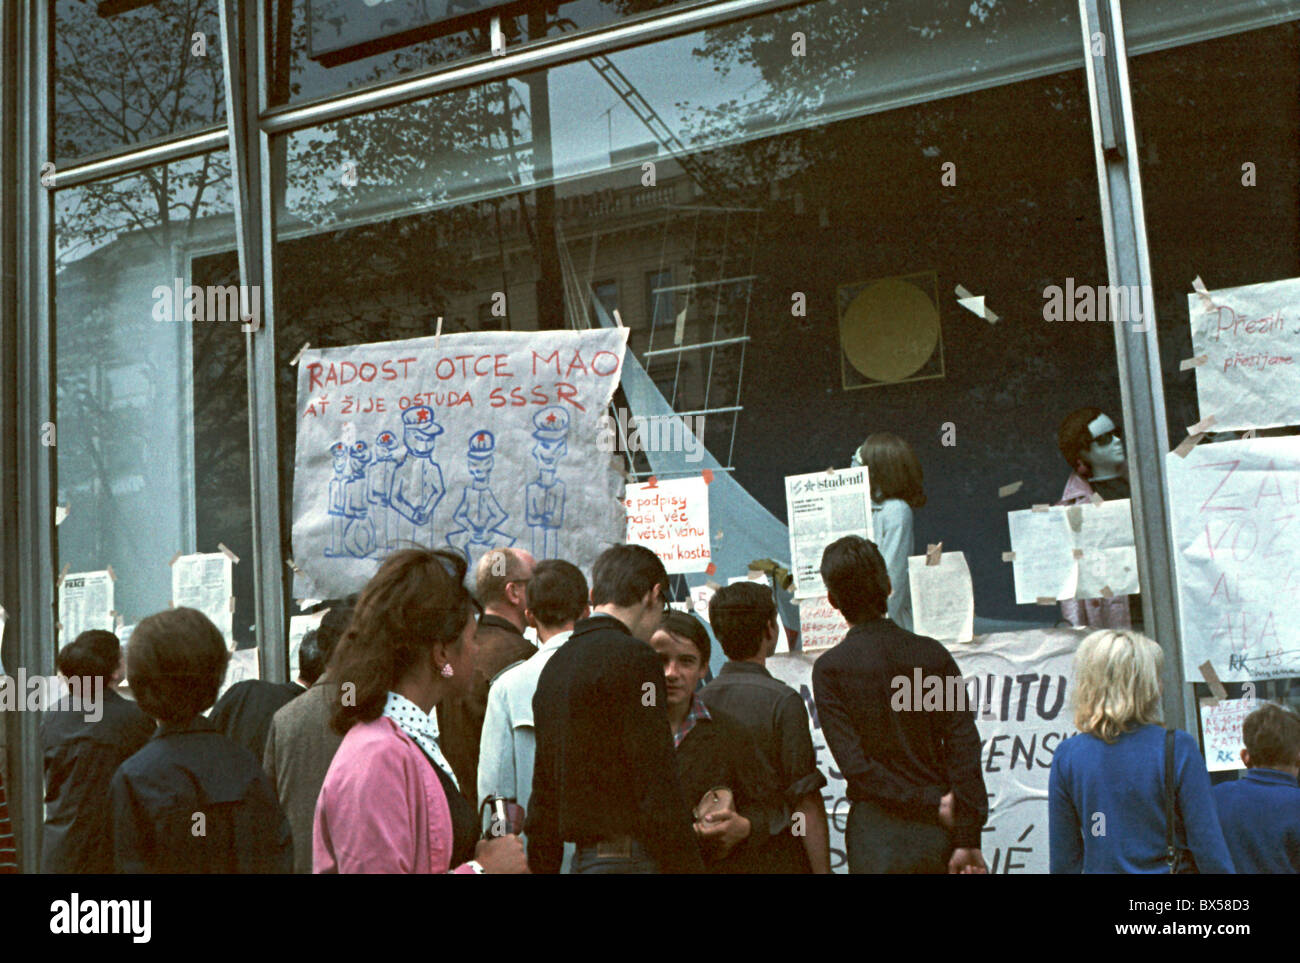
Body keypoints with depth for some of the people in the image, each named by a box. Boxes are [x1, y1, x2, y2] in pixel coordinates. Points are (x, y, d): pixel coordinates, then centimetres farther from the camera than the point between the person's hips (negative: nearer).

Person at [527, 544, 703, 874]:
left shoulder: (554, 664, 13)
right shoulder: (634, 658, -12)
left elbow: (543, 791, 17)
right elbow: (658, 786, -16)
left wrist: (541, 865, 21)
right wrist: (688, 866, -12)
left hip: (582, 857, 8)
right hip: (632, 856, -8)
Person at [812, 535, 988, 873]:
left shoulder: (829, 669, -8)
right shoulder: (933, 655, 0)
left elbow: (855, 766, -14)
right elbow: (965, 749, -4)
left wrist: (932, 804, -8)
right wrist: (968, 840, -3)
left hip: (877, 836, -3)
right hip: (938, 833, 3)